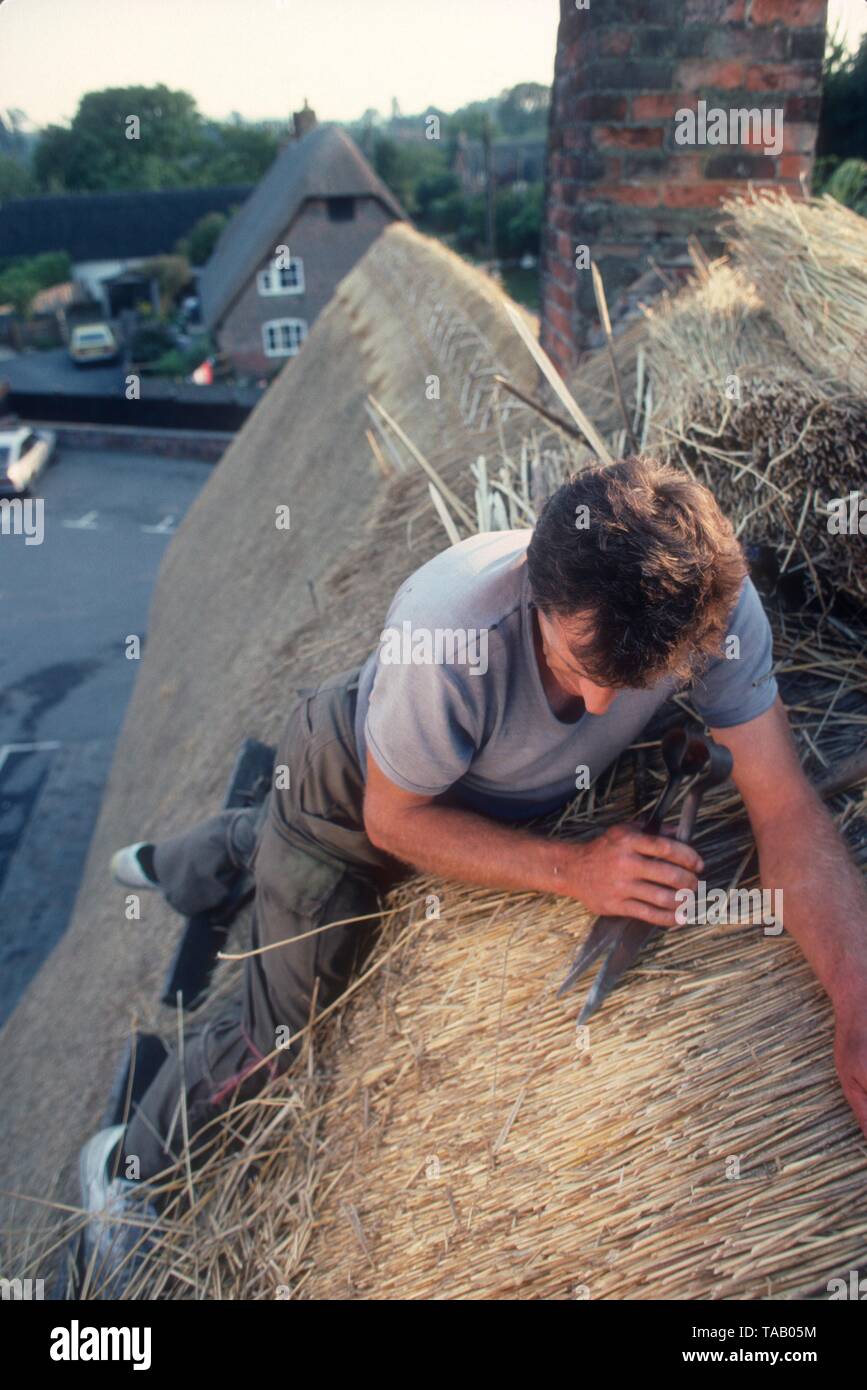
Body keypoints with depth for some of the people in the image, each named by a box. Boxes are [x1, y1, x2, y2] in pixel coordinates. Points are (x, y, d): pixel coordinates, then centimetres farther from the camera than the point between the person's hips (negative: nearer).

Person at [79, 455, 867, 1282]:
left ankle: (170, 863, 62)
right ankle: (124, 1164, 35)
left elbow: (788, 809, -29)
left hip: (485, 797, 5)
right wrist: (571, 869, -36)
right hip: (355, 792, -4)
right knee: (277, 1032, 6)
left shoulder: (717, 603, -34)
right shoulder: (451, 626, -44)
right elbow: (393, 819, -28)